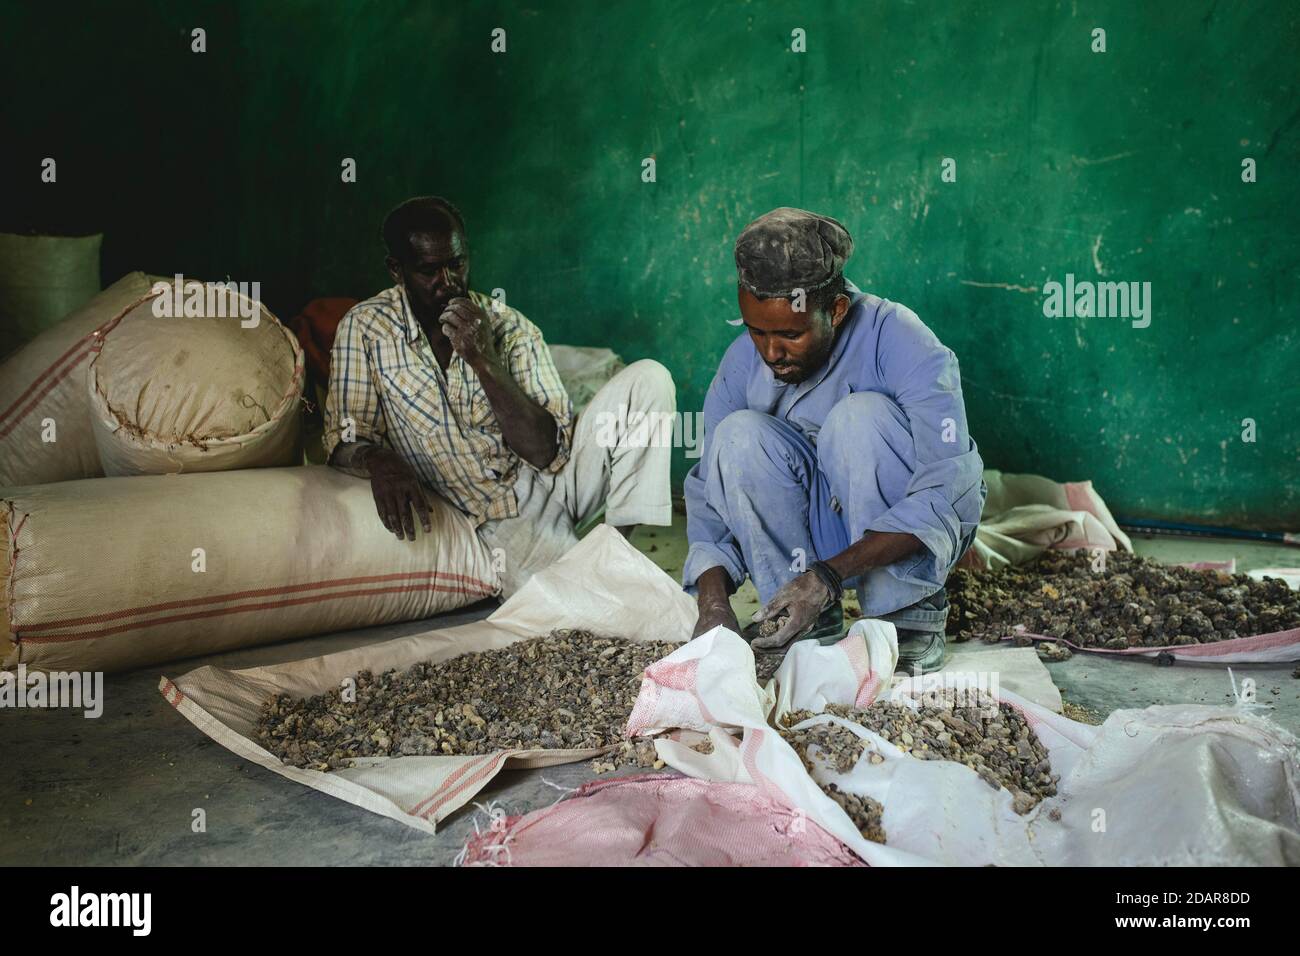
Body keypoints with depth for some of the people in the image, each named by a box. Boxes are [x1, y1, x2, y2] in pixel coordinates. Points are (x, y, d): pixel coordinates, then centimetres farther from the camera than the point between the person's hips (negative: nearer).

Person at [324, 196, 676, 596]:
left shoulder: (510, 327, -2)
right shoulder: (365, 329, -1)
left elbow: (549, 453, -9)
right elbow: (346, 438, -1)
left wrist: (485, 361, -20)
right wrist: (379, 461, -26)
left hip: (556, 478, 3)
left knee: (647, 378, -18)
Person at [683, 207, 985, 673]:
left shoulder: (902, 344, -25)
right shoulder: (741, 365, -13)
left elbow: (945, 496, -31)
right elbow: (711, 497, -9)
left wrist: (828, 574, -40)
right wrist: (713, 604, -26)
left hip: (919, 532, -3)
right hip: (819, 526, 4)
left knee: (860, 416, -32)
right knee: (739, 434, -23)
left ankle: (912, 614, -17)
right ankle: (815, 623, -15)